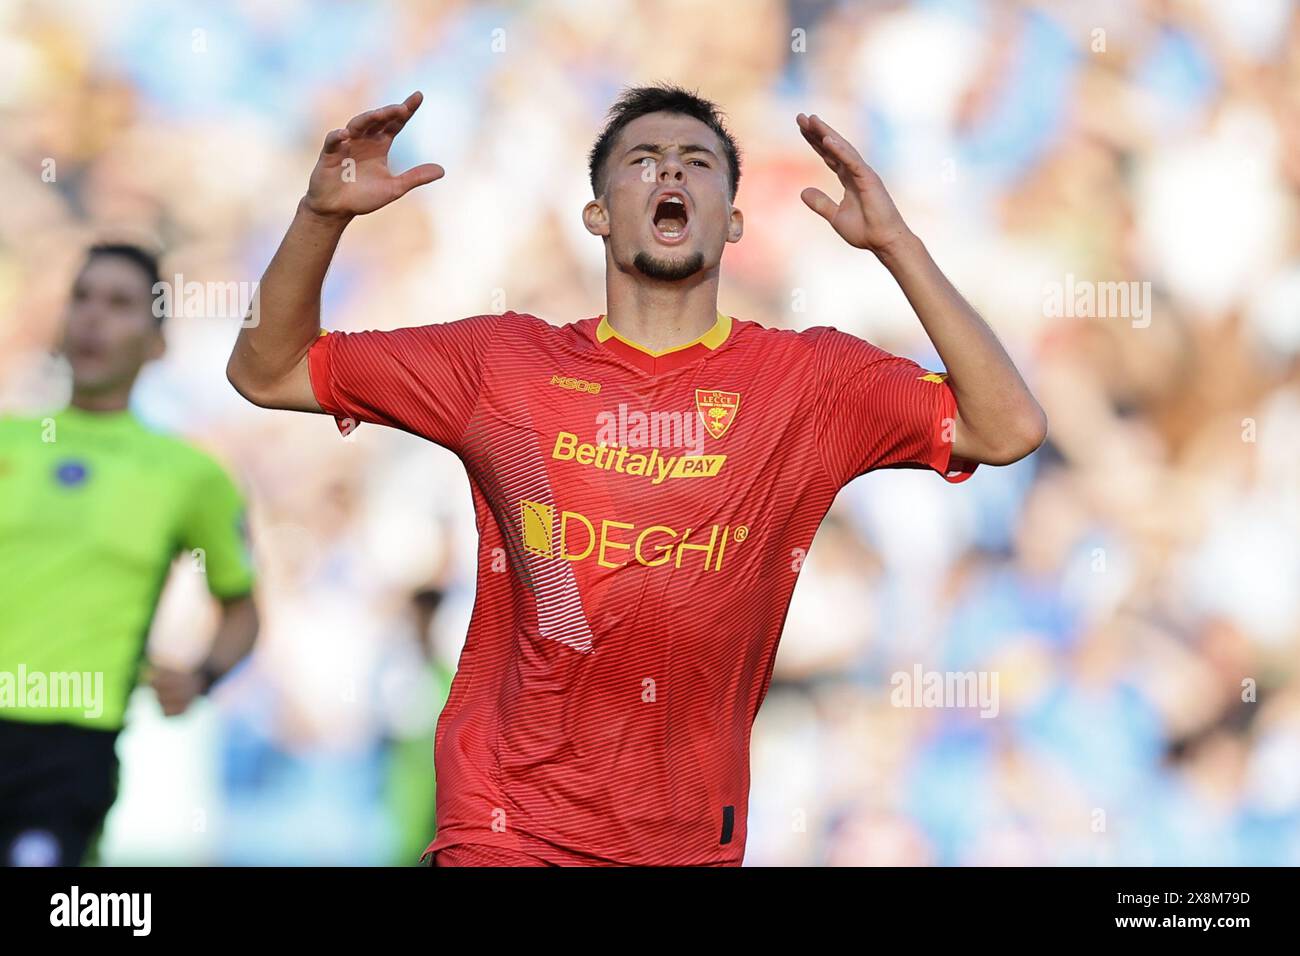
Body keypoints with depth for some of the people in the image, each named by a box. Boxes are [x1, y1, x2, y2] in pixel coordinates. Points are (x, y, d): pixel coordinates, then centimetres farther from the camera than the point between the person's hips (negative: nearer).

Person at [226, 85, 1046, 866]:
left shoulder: (809, 380, -1)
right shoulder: (503, 363, 3)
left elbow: (1009, 430, -12)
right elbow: (267, 372, 8)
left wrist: (894, 242, -16)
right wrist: (323, 216, -9)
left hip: (693, 841, 1)